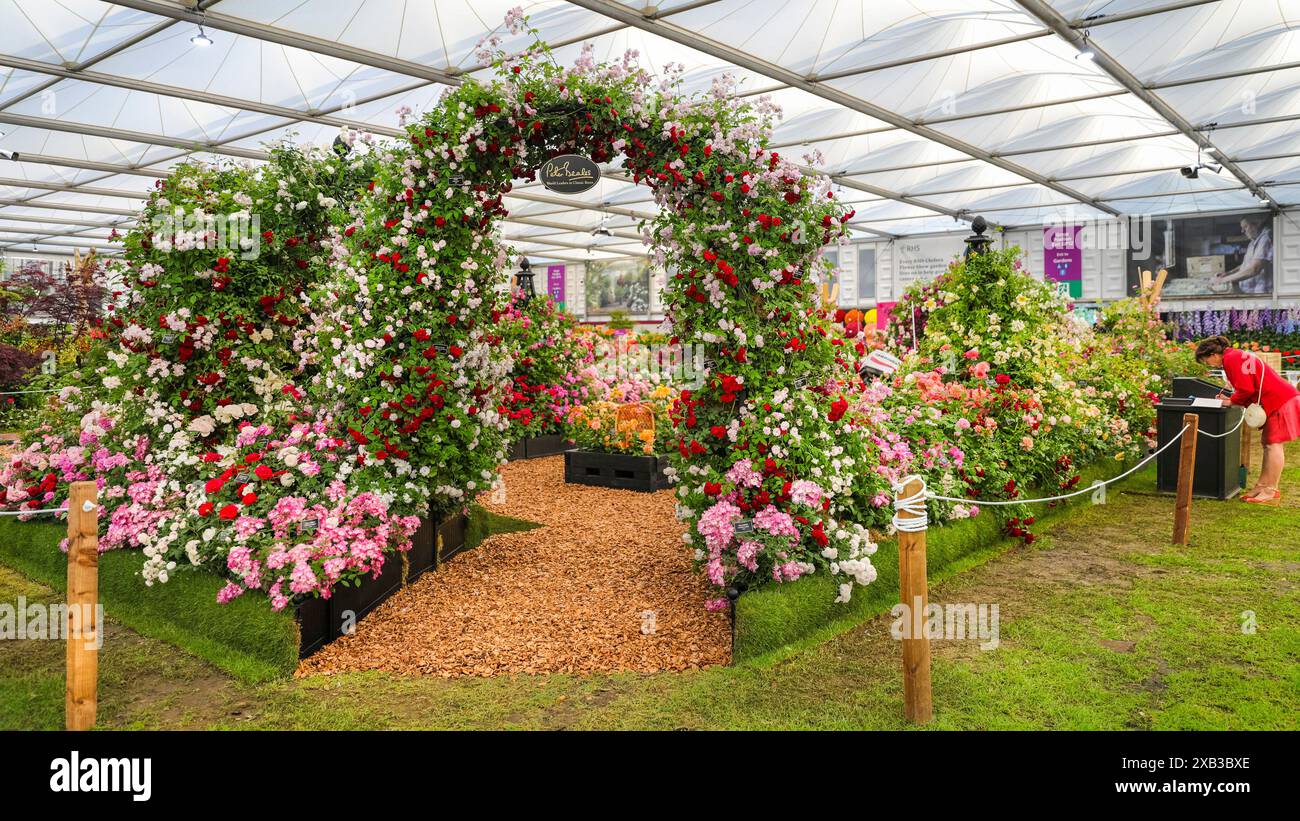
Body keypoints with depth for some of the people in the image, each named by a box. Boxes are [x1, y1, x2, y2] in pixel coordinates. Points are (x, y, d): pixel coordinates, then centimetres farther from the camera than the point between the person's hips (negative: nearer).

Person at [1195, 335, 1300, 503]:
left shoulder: (1231, 359, -15)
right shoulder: (1236, 356, 18)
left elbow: (1246, 389, -19)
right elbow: (1249, 388, 20)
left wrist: (1231, 401, -4)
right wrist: (1230, 399, 8)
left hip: (1280, 401, -11)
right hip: (1280, 399, 11)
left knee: (1273, 444, -9)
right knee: (1268, 443, 12)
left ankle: (1271, 490, -7)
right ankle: (1263, 486, 17)